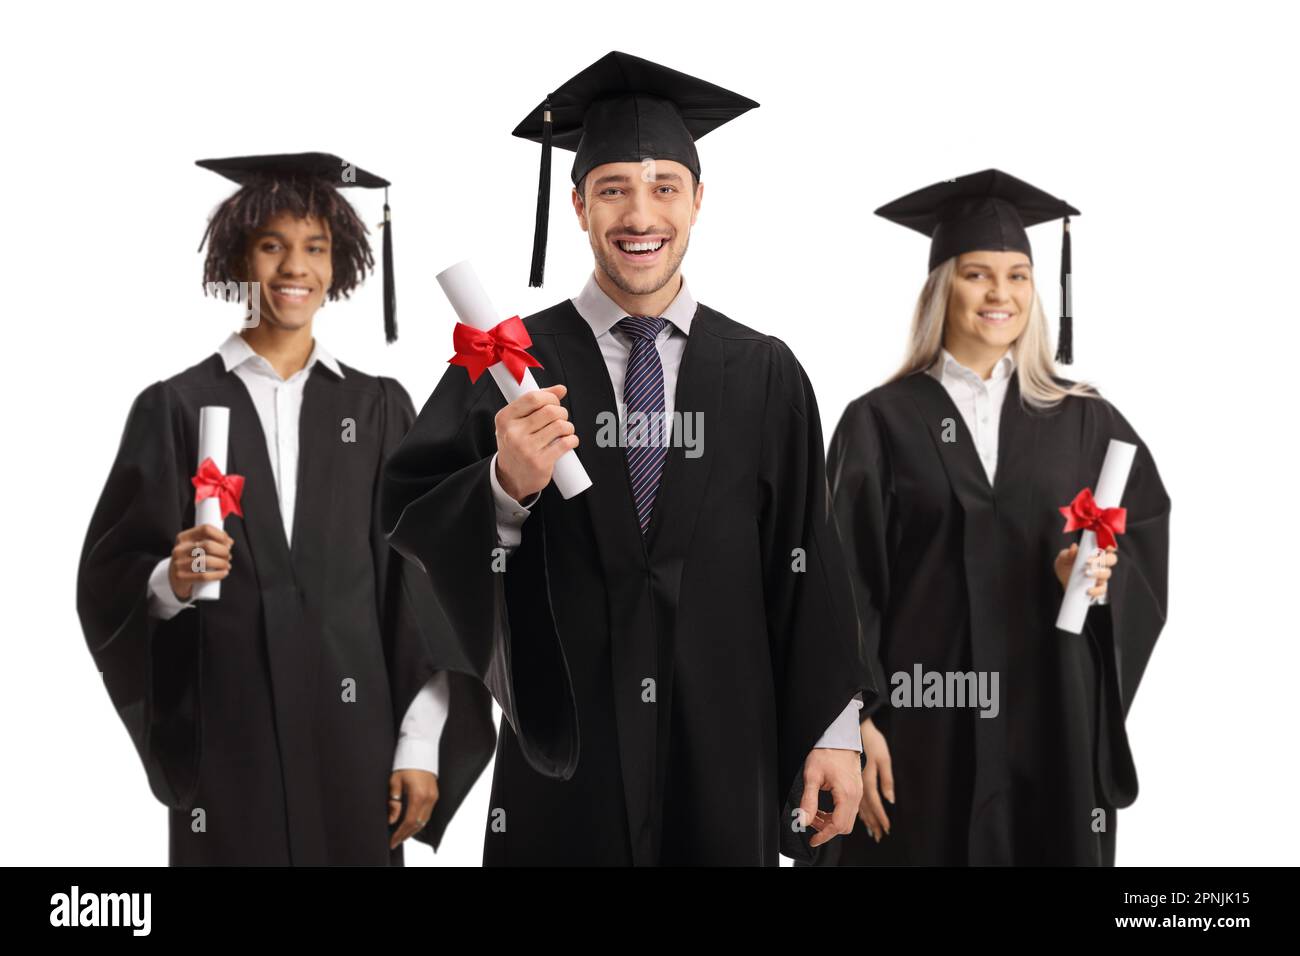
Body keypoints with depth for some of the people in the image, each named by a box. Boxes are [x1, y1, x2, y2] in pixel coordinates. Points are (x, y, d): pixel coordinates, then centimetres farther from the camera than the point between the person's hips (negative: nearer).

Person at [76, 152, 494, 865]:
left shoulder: (380, 409, 7)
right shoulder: (174, 408, 2)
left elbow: (423, 589, 4)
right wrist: (171, 581, -20)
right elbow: (109, 581, 2)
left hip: (354, 731, 1)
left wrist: (422, 747, -2)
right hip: (222, 738, -1)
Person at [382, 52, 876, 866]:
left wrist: (837, 733, 0)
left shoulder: (765, 376, 3)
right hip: (561, 753, -1)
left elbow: (807, 565, 3)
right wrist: (506, 486, -24)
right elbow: (408, 519, -5)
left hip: (724, 756, 2)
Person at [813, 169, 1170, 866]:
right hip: (924, 722, -2)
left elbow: (1147, 541, 7)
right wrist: (857, 722, -10)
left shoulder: (1084, 421, 7)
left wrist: (1103, 579, -15)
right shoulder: (881, 423, 0)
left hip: (1054, 714, 2)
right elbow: (847, 586, -3)